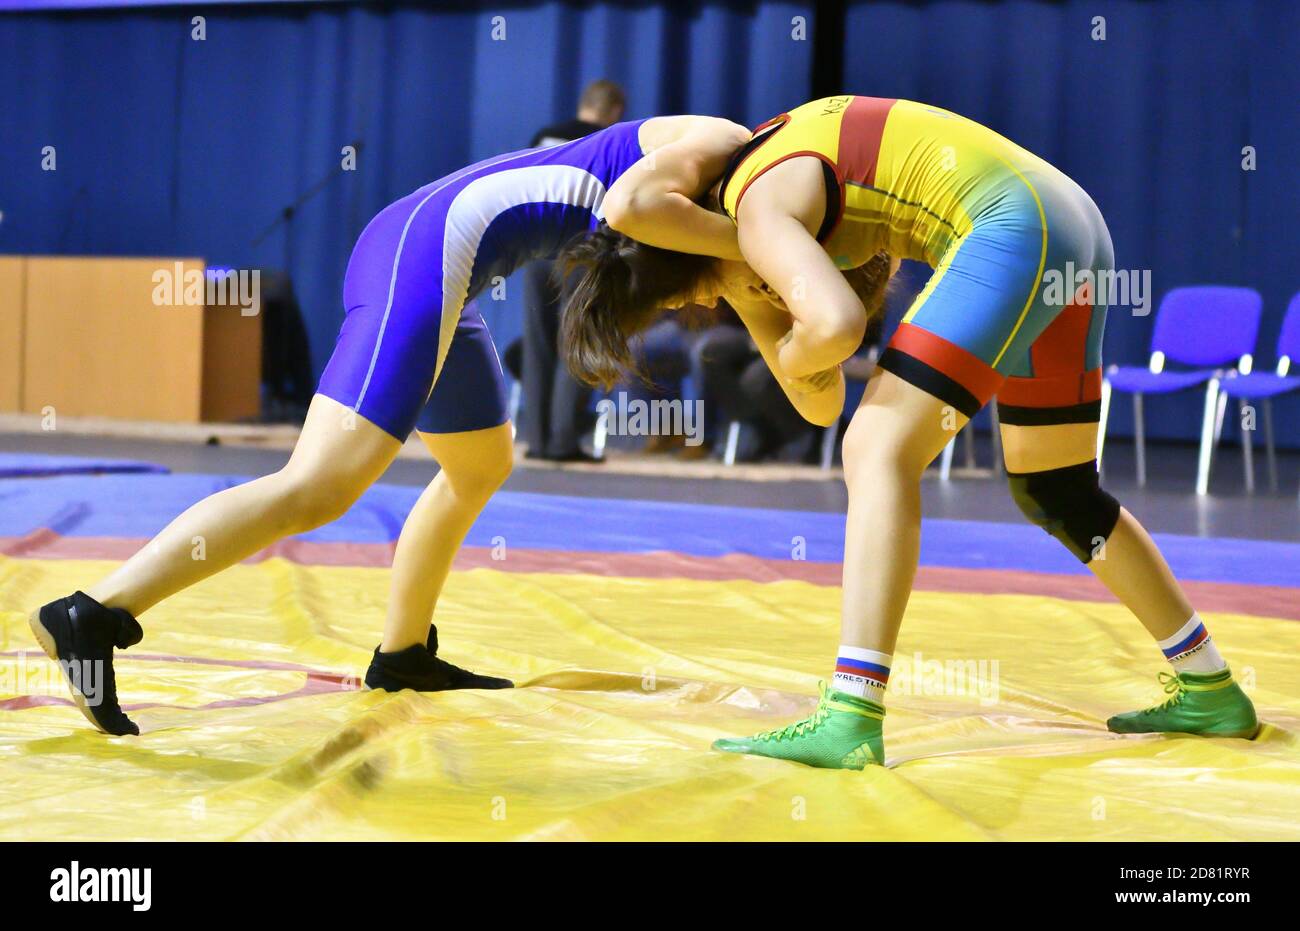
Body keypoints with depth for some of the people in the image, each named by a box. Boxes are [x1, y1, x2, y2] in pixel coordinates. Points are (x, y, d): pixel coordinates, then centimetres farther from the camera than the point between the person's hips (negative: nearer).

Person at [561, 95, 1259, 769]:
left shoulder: (762, 207, -11)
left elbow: (838, 325, -27)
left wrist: (789, 357, -7)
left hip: (1011, 229, -10)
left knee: (879, 454, -15)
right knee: (1054, 491, 20)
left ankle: (850, 722, -24)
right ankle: (1209, 692, 31)